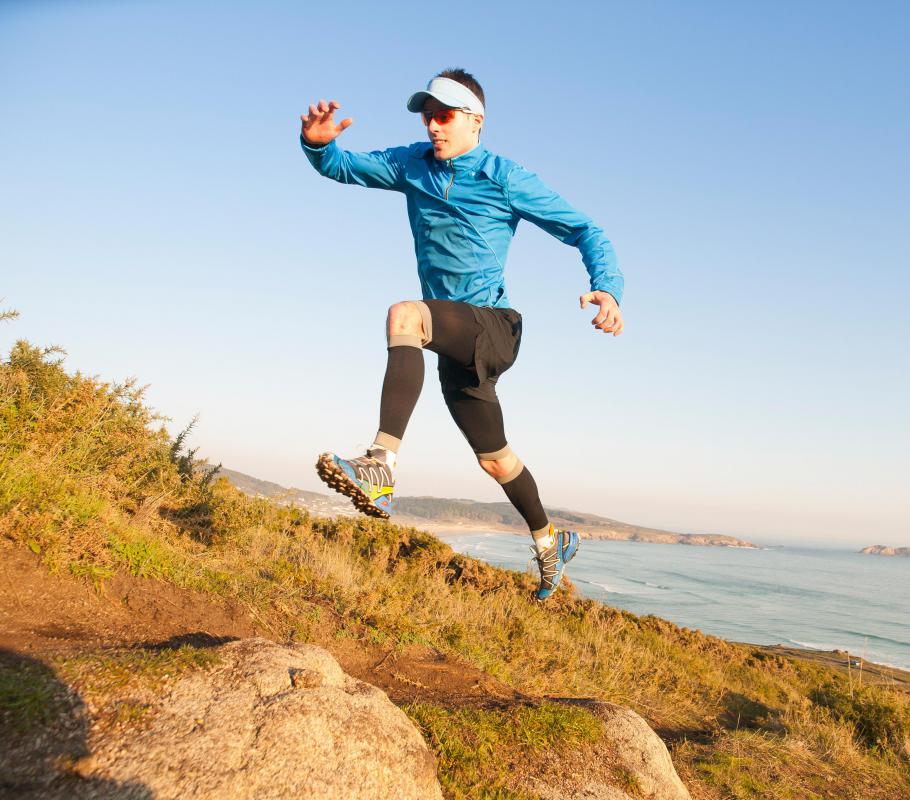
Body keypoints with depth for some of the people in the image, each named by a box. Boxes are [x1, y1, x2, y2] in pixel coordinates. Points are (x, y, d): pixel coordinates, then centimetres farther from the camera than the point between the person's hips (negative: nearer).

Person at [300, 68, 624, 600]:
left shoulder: (507, 179, -7)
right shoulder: (412, 165, 8)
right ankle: (551, 542, 41)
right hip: (455, 342, 7)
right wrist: (318, 143, -15)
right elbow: (342, 168, 9)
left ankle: (381, 469, -44)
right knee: (495, 459, 18)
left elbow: (584, 229, -7)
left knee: (404, 316, -34)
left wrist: (608, 288, -25)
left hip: (494, 328, -6)